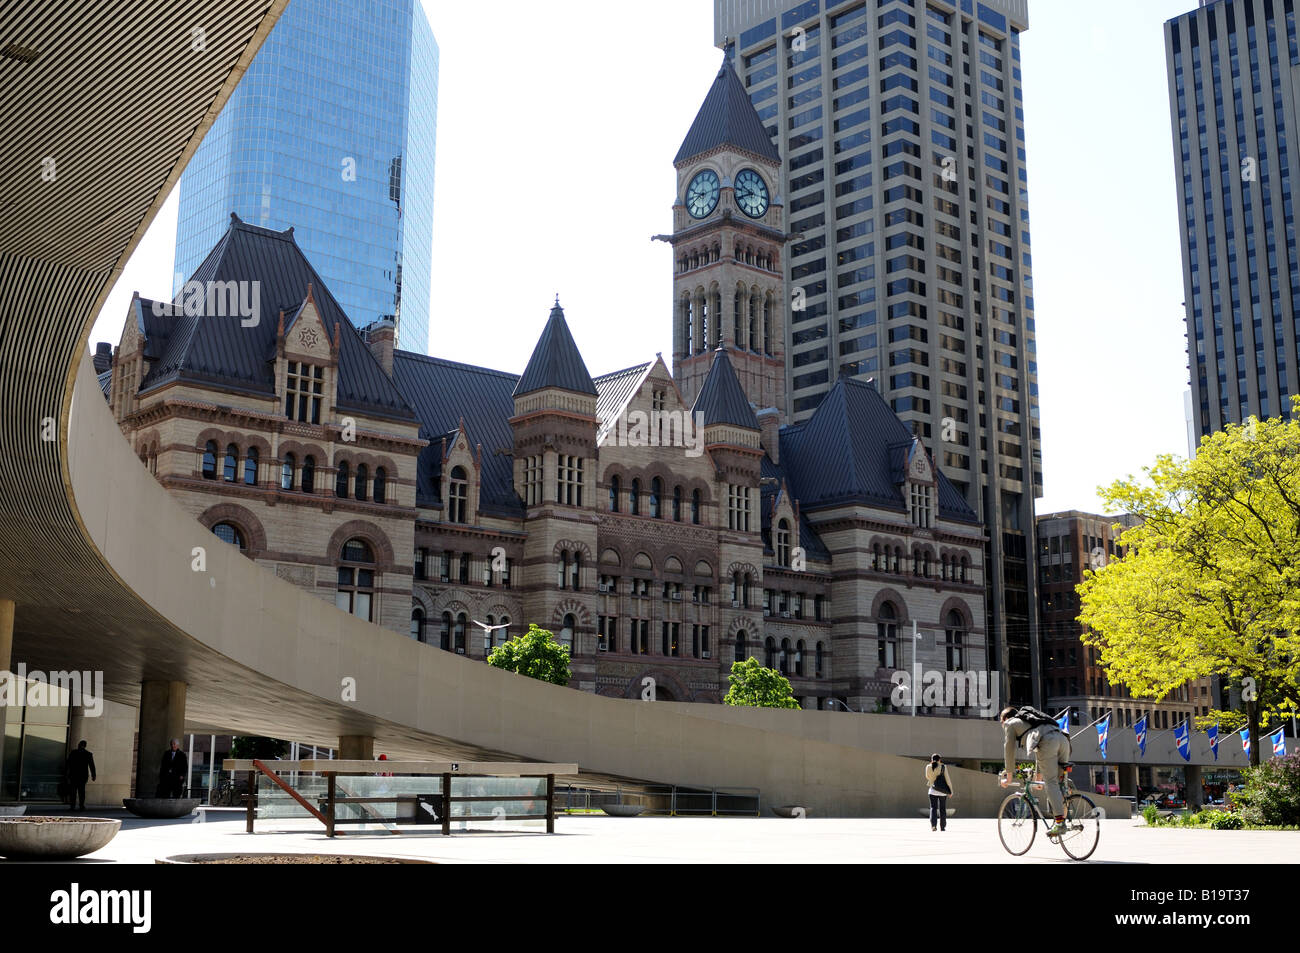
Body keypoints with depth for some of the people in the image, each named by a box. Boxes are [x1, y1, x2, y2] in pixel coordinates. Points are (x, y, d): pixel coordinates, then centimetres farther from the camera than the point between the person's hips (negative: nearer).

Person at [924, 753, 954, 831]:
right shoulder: (943, 767, -6)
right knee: (942, 809, 10)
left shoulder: (928, 767, -2)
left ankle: (933, 824, -18)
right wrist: (950, 791, 3)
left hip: (933, 791, 1)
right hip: (942, 792, -1)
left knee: (933, 807, 2)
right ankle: (942, 827, 14)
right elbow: (947, 779, -5)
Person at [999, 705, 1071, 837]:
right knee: (1059, 781, 12)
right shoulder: (1029, 718, 43)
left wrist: (1009, 775, 28)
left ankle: (1059, 822, -17)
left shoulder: (1010, 723, 24)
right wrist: (1039, 772, 54)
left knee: (1051, 782, -9)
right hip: (1063, 738, 7)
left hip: (1047, 741, -7)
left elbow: (1009, 749, 21)